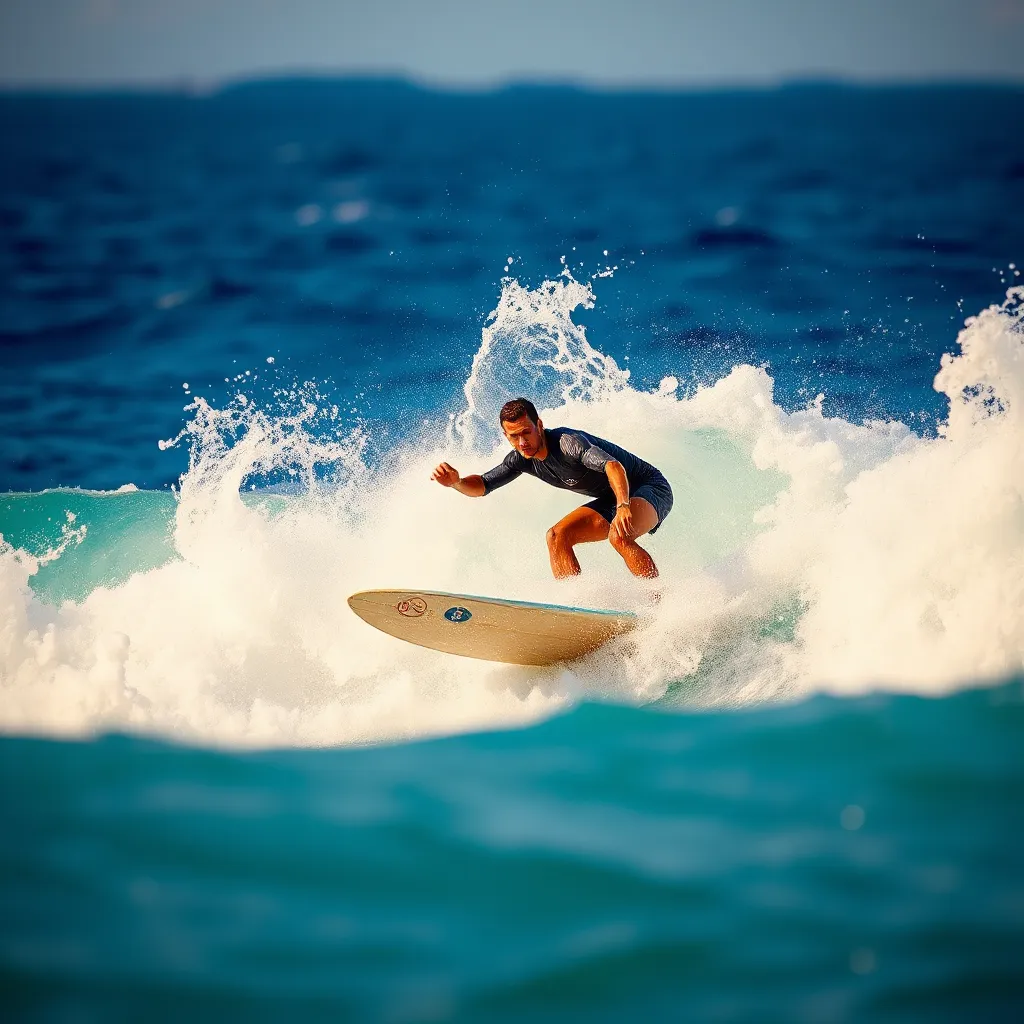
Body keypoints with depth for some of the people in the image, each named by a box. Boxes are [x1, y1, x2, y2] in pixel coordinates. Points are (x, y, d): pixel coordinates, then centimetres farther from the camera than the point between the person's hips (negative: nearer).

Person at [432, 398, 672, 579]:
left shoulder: (567, 442, -29)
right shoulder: (521, 459, -4)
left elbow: (613, 465, -43)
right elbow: (482, 486, 4)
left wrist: (624, 506, -60)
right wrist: (456, 482, -18)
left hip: (650, 489, -8)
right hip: (610, 500, 8)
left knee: (619, 535, -36)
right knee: (557, 536, -7)